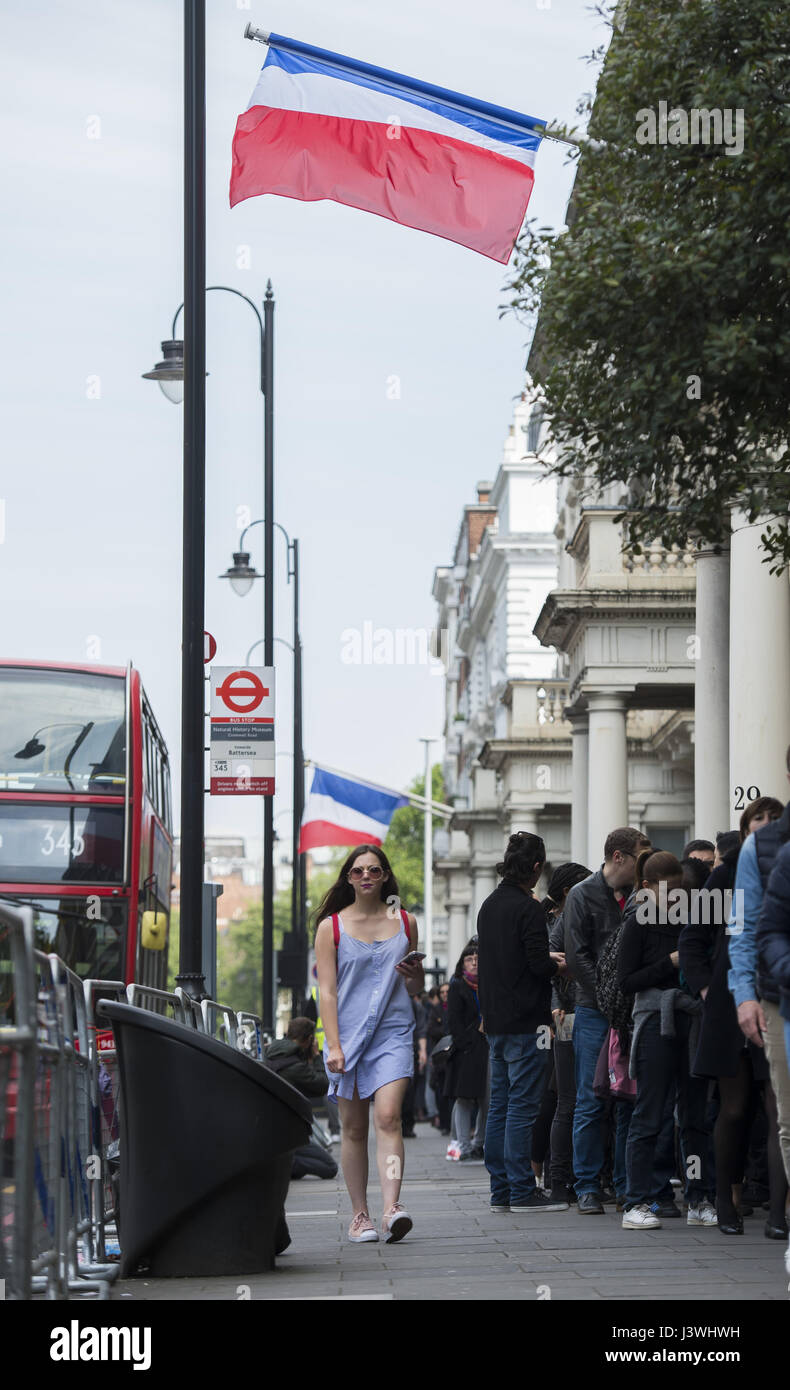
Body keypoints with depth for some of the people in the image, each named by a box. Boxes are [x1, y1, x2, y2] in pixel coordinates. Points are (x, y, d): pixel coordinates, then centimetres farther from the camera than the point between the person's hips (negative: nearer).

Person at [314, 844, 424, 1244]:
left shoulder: (405, 922, 11)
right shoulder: (331, 926, 5)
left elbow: (417, 989, 20)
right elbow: (327, 991, -1)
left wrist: (413, 975, -4)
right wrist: (334, 1045, -11)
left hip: (393, 1033, 0)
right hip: (348, 1033, 0)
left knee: (388, 1117, -16)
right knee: (353, 1127, 2)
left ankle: (392, 1207, -26)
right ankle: (359, 1214, 10)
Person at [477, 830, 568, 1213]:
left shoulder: (489, 905, 12)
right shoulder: (527, 908, -14)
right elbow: (539, 964, -18)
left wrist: (545, 958, 19)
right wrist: (557, 965, 3)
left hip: (496, 1021, 8)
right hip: (524, 1022, -8)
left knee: (500, 1105, 10)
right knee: (523, 1105, -6)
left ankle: (500, 1190, 12)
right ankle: (521, 1191, -6)